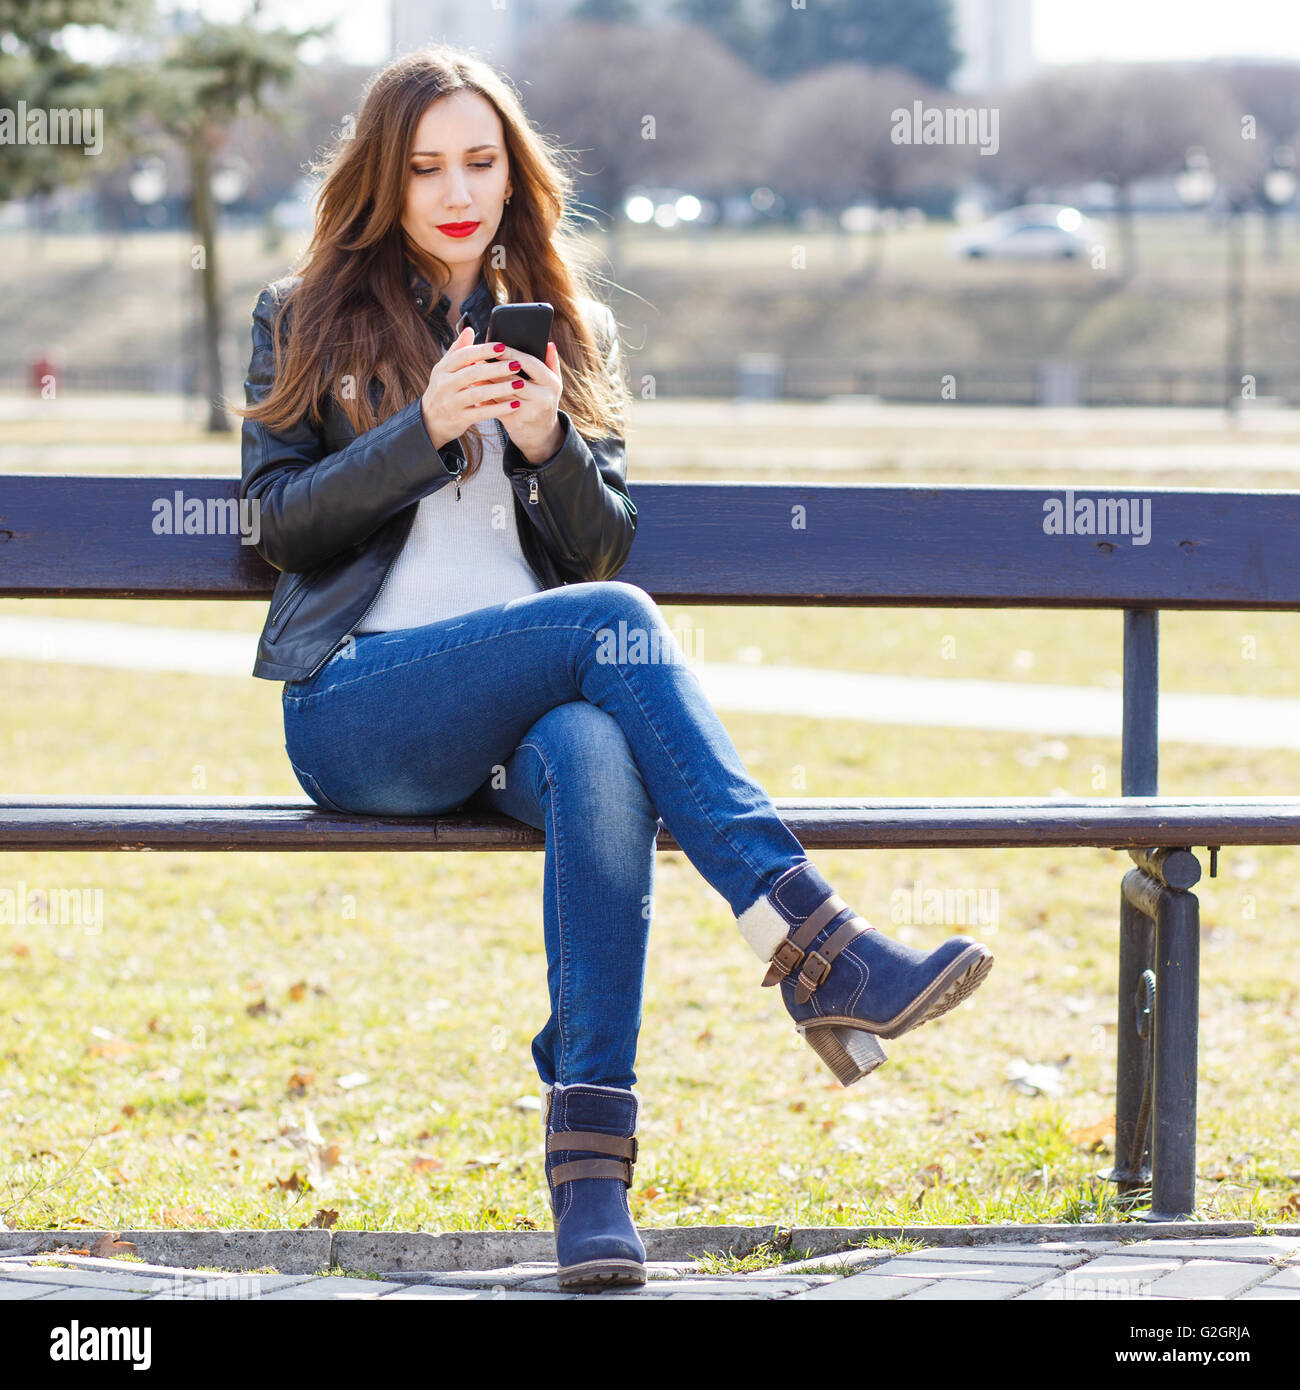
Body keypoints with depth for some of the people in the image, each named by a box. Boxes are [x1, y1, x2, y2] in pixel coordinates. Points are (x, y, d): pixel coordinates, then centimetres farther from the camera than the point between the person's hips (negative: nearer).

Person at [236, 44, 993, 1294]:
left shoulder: (565, 327, 21)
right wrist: (426, 428, -12)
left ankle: (590, 1163, -47)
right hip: (356, 704, -2)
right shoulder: (304, 321, 13)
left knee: (598, 756, -37)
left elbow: (603, 548, 15)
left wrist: (550, 443, -6)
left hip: (522, 706, 2)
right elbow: (283, 522, 2)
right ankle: (815, 948, -42)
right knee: (613, 625, -32)